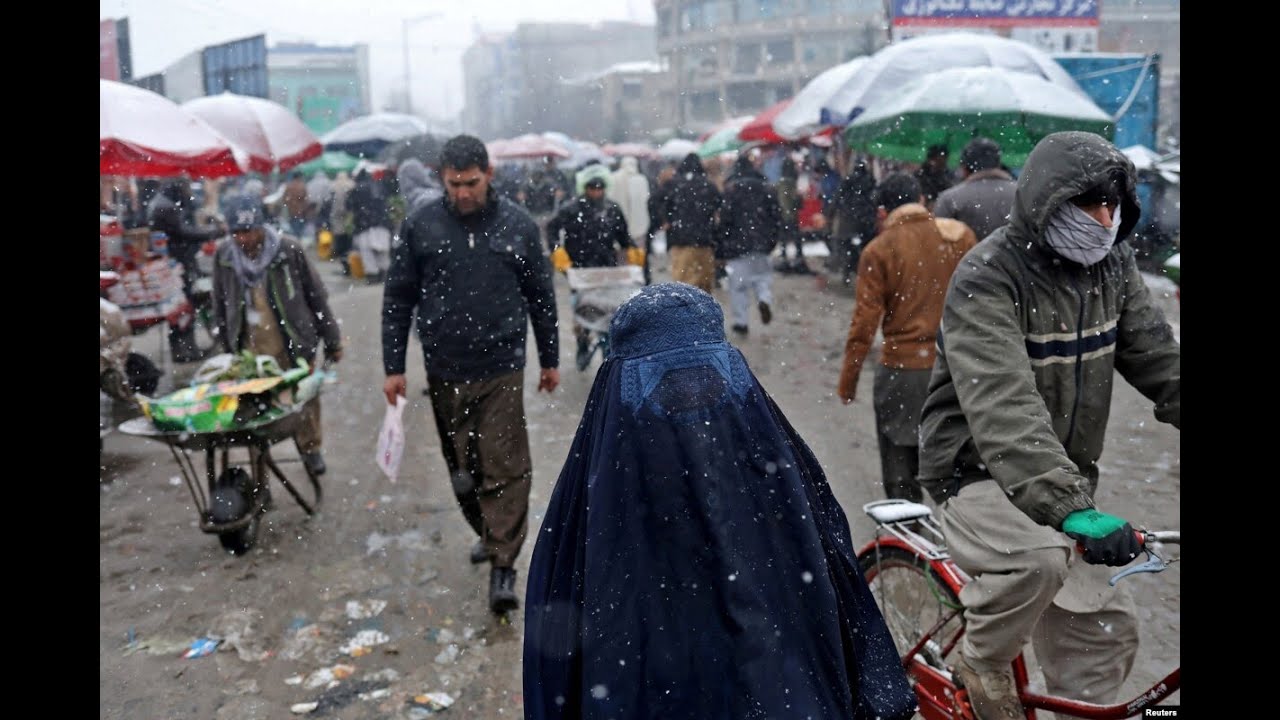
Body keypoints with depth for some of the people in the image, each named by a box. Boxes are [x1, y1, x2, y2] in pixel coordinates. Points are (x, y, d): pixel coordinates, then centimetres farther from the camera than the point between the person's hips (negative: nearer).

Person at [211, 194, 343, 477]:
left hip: (294, 343, -1)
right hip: (249, 348, 2)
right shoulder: (224, 255, -2)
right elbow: (220, 306, 10)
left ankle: (310, 448, 31)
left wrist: (331, 341, 0)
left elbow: (316, 296, -4)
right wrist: (227, 348, 14)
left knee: (305, 397, 10)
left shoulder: (289, 249, -11)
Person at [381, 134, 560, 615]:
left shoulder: (517, 224, 0)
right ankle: (487, 533, 36)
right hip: (445, 370, 2)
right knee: (462, 467, 14)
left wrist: (549, 359, 12)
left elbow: (541, 295, 8)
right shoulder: (420, 226, -1)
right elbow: (398, 299, 4)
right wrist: (394, 367, 2)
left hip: (502, 368, -1)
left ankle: (503, 564, 4)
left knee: (507, 467, -5)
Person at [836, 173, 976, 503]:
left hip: (903, 369, -3)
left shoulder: (879, 251, -7)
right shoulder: (960, 235, 2)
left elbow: (864, 324, -9)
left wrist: (847, 383, 0)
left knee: (900, 470, 9)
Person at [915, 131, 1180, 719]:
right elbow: (1005, 412, -33)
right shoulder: (987, 278, -22)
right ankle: (981, 664, -5)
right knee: (1039, 556, -35)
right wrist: (1072, 510, -43)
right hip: (980, 474, -7)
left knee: (1103, 636, 7)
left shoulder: (1111, 265, 2)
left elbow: (1160, 362, 0)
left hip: (1065, 478, 7)